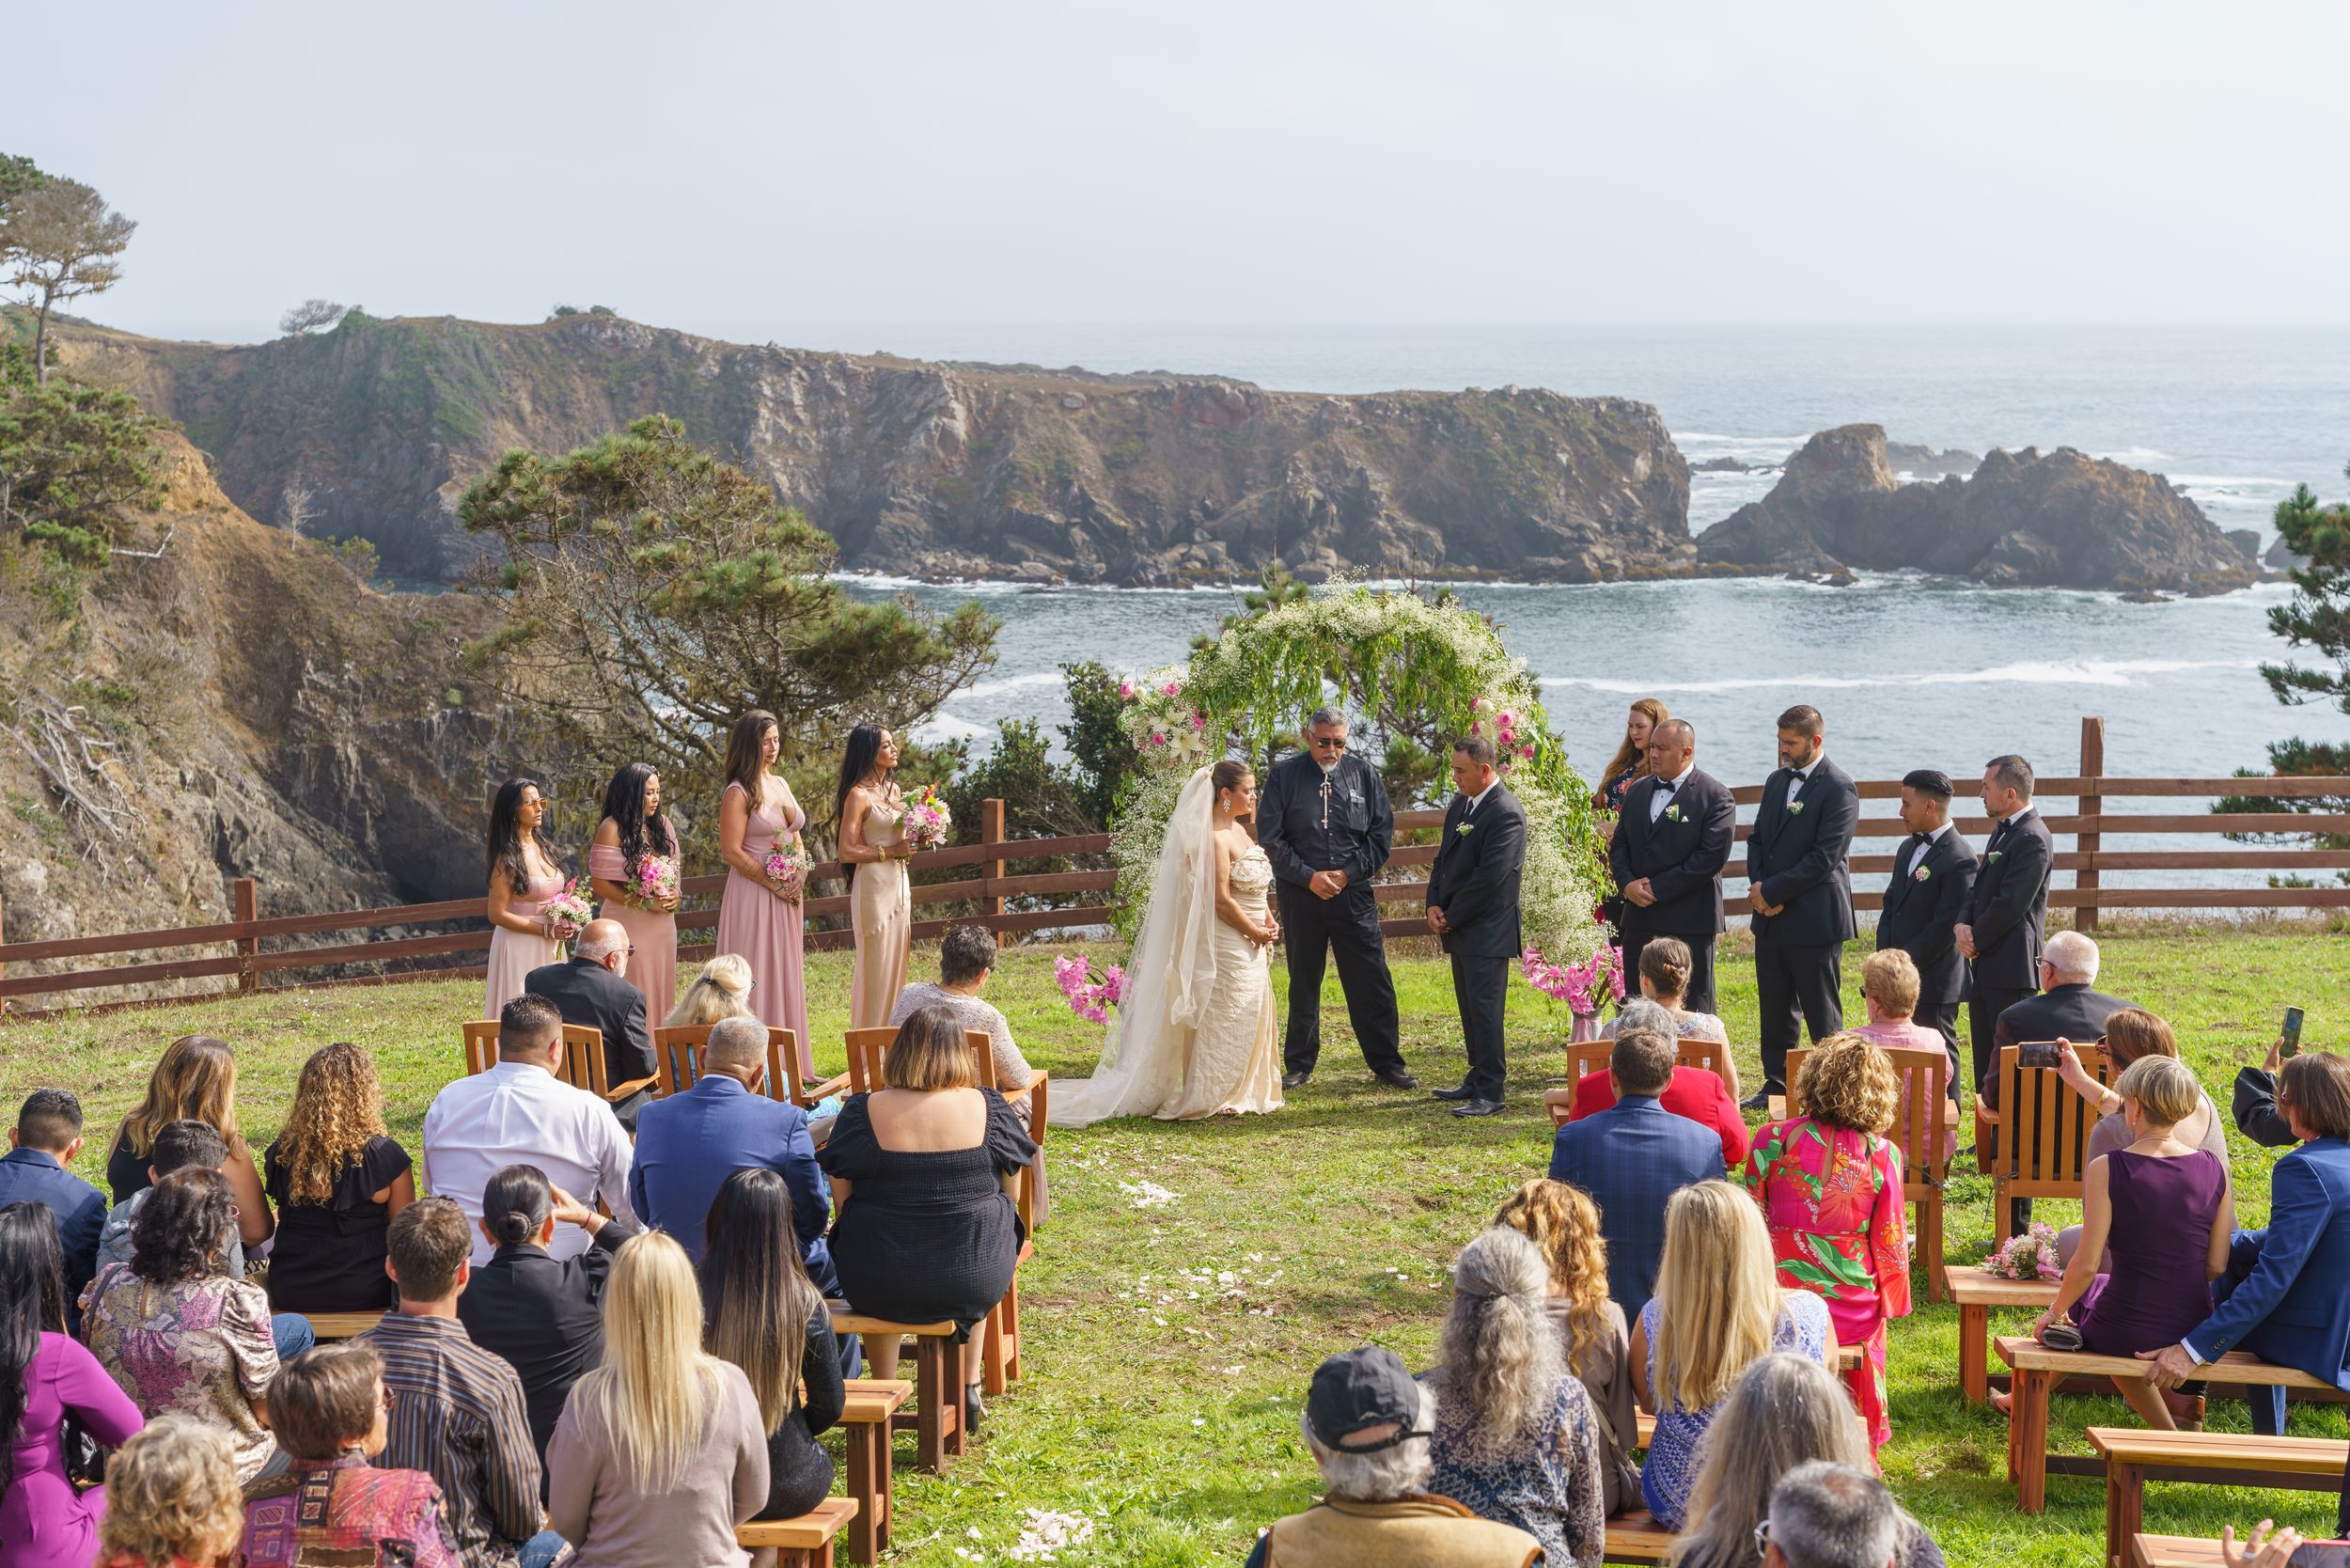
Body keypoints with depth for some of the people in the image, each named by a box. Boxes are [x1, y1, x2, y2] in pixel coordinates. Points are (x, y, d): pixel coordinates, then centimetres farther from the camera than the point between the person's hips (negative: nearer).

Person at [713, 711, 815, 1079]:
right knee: (757, 977, -5)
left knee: (786, 975, 10)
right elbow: (732, 851, -15)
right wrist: (774, 883, -14)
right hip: (754, 894, -8)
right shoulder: (738, 793, -11)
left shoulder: (780, 784, 13)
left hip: (786, 896, 8)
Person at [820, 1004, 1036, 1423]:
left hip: (879, 1287, 0)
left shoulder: (862, 1112, -9)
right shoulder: (987, 1107, -7)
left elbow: (841, 1203, -1)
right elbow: (1009, 1195, 5)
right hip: (975, 1285, 0)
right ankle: (968, 1387, 41)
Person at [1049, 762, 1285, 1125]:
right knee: (1224, 1021, -2)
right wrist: (1255, 933, -14)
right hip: (1227, 943, -9)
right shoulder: (1213, 839, -19)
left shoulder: (1238, 831, 10)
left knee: (1250, 1019, 14)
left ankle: (1240, 1092, 23)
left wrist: (1269, 921, 1)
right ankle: (1209, 1098, 7)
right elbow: (1221, 899, -22)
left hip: (1251, 946, 9)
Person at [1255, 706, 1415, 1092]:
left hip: (1354, 893, 0)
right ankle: (1299, 1064, 19)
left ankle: (1386, 1063, 7)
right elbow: (1270, 837, -2)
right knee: (1303, 982, 10)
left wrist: (1348, 873, -7)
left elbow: (1382, 832, 4)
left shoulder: (1363, 773, 2)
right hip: (1300, 896, 0)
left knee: (1372, 980, -1)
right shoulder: (1285, 774, -1)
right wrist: (1308, 876, -10)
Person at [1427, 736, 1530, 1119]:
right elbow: (1444, 857, 17)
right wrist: (1434, 905, 2)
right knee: (1470, 1010, 15)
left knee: (1485, 1010, -8)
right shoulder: (1460, 805, 13)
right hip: (1459, 929, 9)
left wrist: (1452, 916, -13)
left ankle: (1490, 1093, -6)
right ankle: (1478, 1078, 25)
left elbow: (1490, 876, -20)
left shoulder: (1506, 813, -16)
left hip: (1487, 932, -9)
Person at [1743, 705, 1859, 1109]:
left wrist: (1773, 891, -15)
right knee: (1775, 1008, 14)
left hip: (1815, 920, -7)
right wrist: (1759, 886, -3)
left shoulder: (1838, 788, -12)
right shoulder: (1777, 781, 13)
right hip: (1772, 919, 7)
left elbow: (1824, 858, -18)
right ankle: (1776, 1084, 24)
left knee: (1823, 1015, 1)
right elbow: (1757, 838, 15)